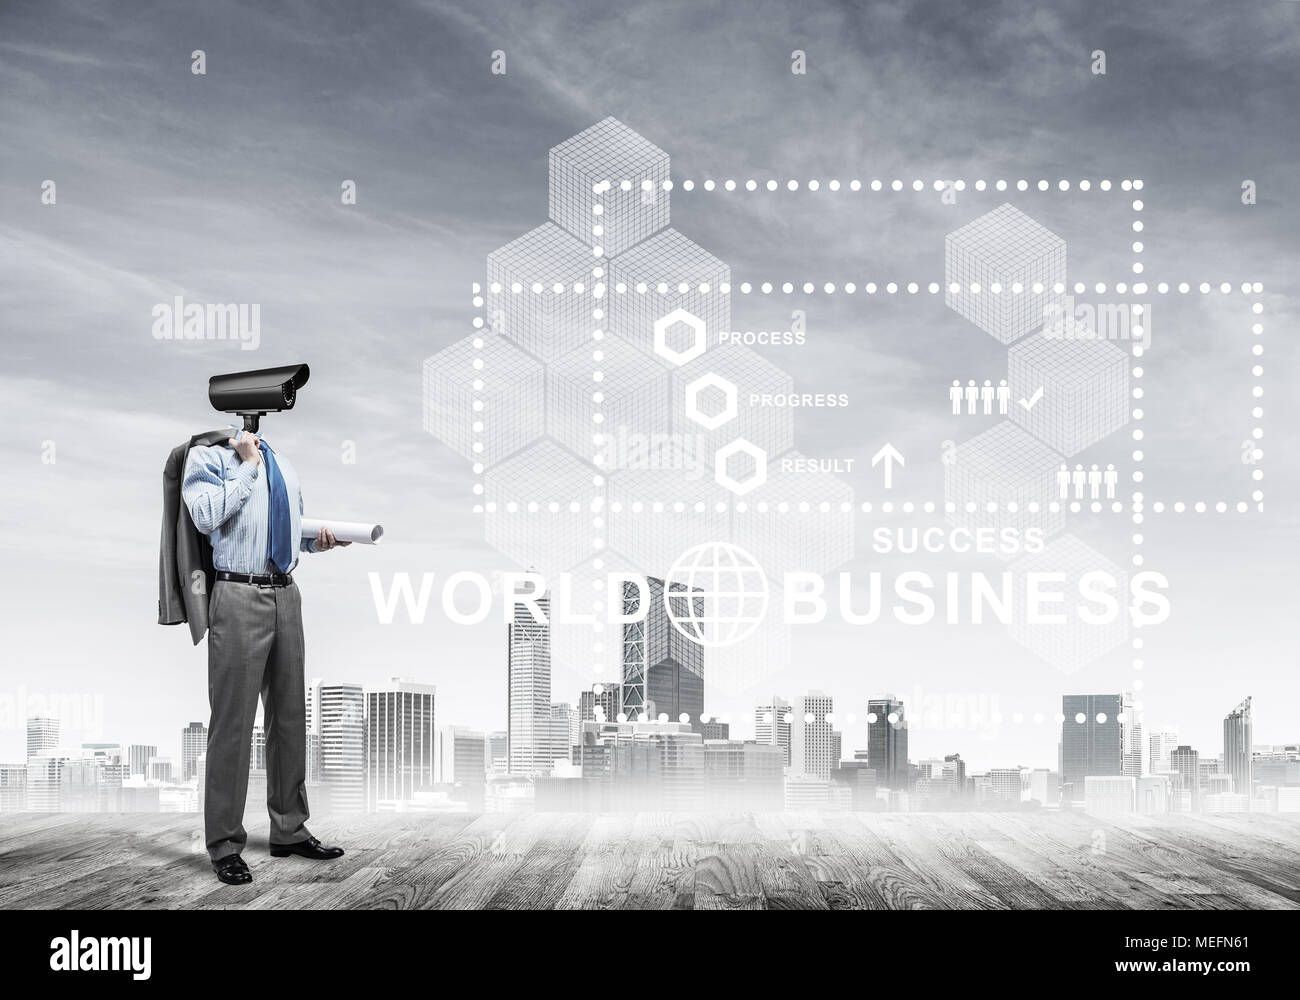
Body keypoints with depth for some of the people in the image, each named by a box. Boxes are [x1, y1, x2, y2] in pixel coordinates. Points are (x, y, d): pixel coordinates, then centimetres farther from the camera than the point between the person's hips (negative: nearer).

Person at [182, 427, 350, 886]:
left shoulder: (282, 464, 18)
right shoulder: (209, 455, -2)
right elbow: (207, 515, -18)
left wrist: (317, 540, 7)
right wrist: (248, 464, -12)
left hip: (285, 595, 7)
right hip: (239, 597, -7)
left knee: (290, 715, 13)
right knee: (233, 720, -4)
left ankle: (289, 830, 25)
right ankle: (225, 844, 5)